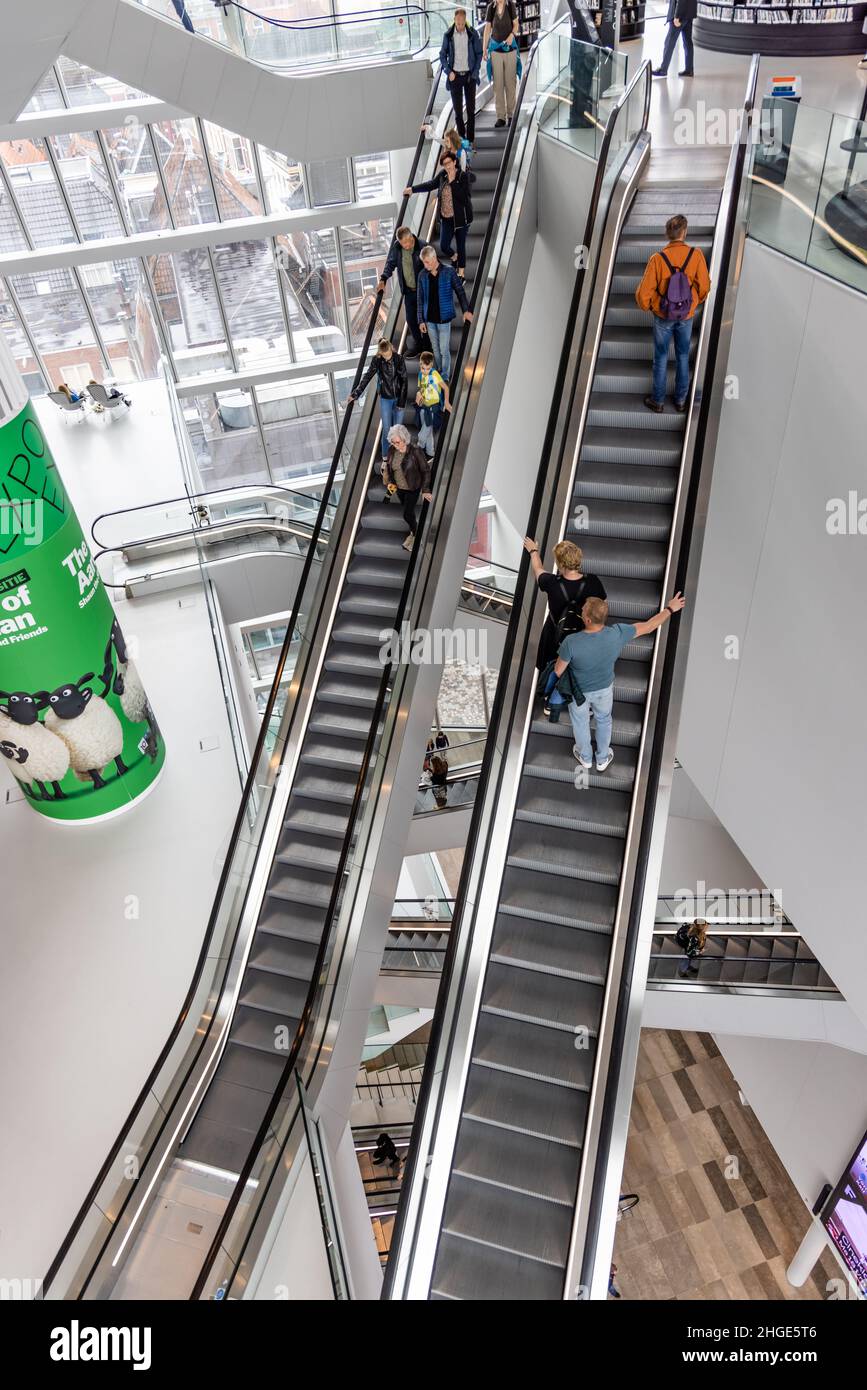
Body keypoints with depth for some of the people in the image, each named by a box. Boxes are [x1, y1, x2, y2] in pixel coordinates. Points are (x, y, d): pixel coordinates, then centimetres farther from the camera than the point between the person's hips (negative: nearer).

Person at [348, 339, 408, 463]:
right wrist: (355, 394, -4)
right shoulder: (377, 361, -10)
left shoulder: (399, 359, -12)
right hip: (385, 399, 0)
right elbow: (367, 377, -1)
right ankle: (385, 458, 13)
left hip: (398, 398, 0)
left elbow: (404, 381, -10)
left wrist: (402, 402, -12)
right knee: (386, 429, 2)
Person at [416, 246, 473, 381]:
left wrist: (466, 310, -4)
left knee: (444, 350, -1)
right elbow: (421, 299, 4)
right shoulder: (423, 275, -1)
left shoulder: (449, 271, -9)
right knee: (435, 349, 14)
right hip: (429, 319, 3)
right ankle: (439, 373, 32)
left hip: (444, 318, -3)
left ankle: (445, 378, 14)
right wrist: (421, 320, 3)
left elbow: (460, 291, 0)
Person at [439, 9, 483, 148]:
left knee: (471, 108, 2)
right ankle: (461, 138, 10)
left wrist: (475, 72, -5)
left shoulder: (473, 34, -3)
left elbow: (479, 54, 4)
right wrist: (449, 72, -6)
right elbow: (442, 55, 5)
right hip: (455, 76, 0)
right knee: (458, 109, 1)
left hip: (469, 75, 0)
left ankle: (471, 139, 10)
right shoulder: (448, 35, -2)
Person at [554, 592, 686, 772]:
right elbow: (648, 626, -15)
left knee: (580, 722, 28)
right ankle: (602, 760, 53)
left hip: (579, 690, -2)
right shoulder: (617, 634, -31)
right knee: (604, 720, 31)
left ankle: (585, 758, 54)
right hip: (604, 689, 2)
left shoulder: (571, 643, -39)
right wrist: (670, 609, 1)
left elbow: (558, 671, -23)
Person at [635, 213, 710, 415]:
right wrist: (696, 301, 14)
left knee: (661, 358, 13)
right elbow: (704, 286, -7)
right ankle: (681, 400, 26)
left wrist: (646, 306, 5)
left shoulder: (658, 258, -19)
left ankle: (658, 400, 23)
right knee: (683, 357, 17)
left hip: (663, 316, -2)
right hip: (687, 316, 2)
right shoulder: (696, 255, -15)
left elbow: (644, 292, -17)